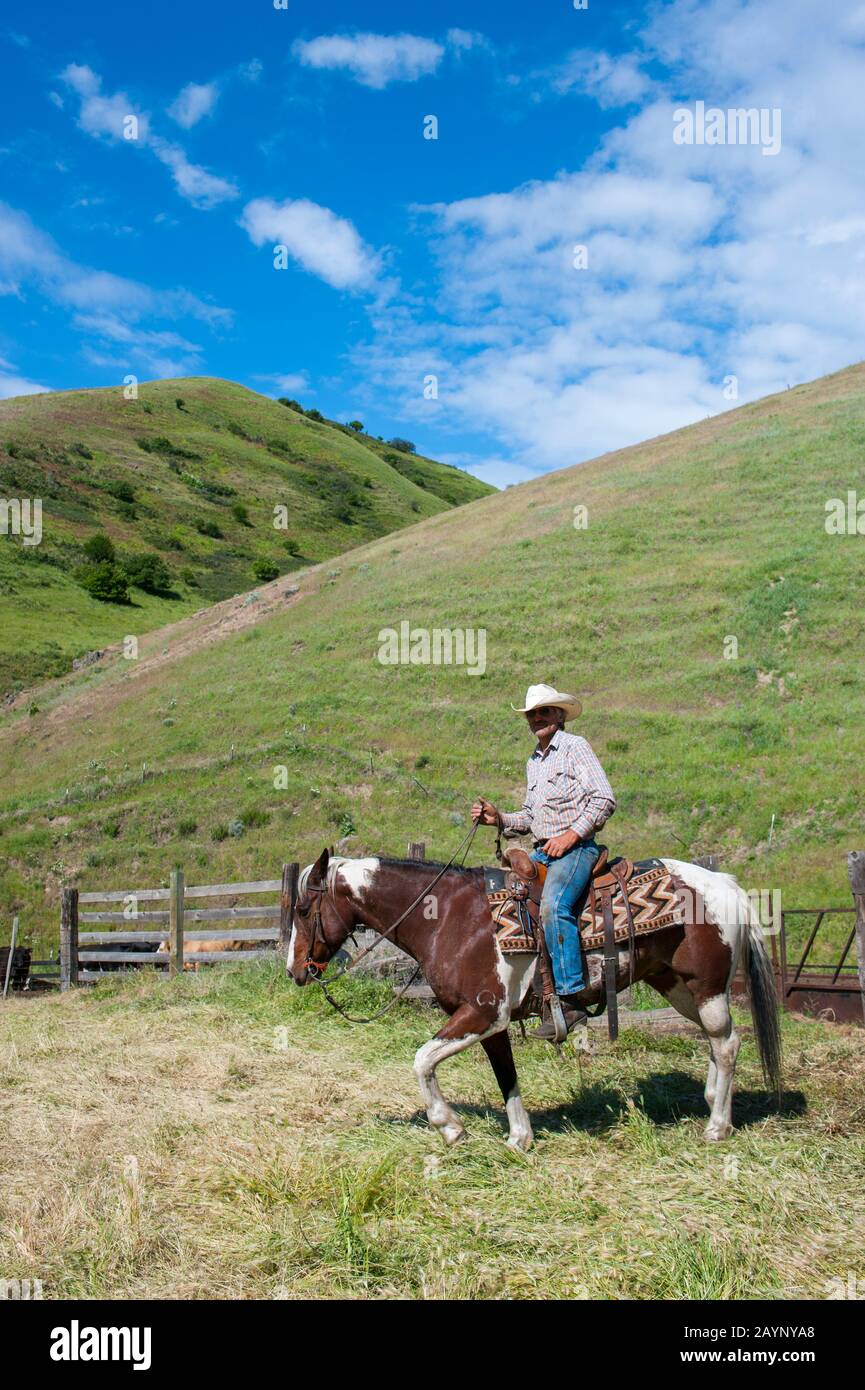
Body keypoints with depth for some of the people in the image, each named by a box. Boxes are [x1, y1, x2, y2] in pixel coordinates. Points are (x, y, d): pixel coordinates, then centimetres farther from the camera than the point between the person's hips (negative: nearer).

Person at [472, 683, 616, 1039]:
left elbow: (604, 799, -12)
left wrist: (571, 835, -17)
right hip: (541, 850, 9)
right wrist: (498, 818, 9)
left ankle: (569, 999, -32)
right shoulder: (533, 762, 22)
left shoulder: (575, 746, -2)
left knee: (553, 906, -31)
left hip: (576, 847, -9)